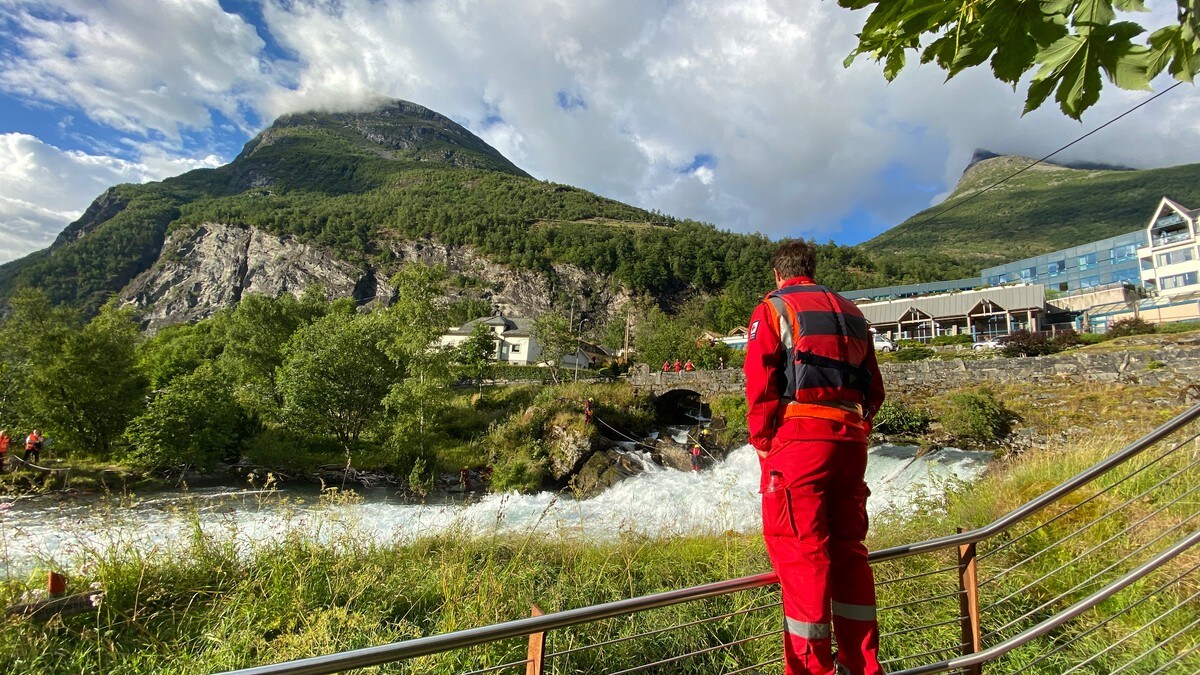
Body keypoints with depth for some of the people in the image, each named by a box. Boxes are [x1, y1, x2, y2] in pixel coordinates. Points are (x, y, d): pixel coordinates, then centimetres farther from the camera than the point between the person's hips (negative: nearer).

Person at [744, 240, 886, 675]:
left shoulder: (773, 308, 2)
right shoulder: (850, 312, 20)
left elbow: (760, 382, -9)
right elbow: (874, 387, 17)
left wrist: (762, 442, -2)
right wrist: (856, 431, 20)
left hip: (799, 438, -6)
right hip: (850, 439, 7)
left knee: (800, 551, -2)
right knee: (848, 548, 14)